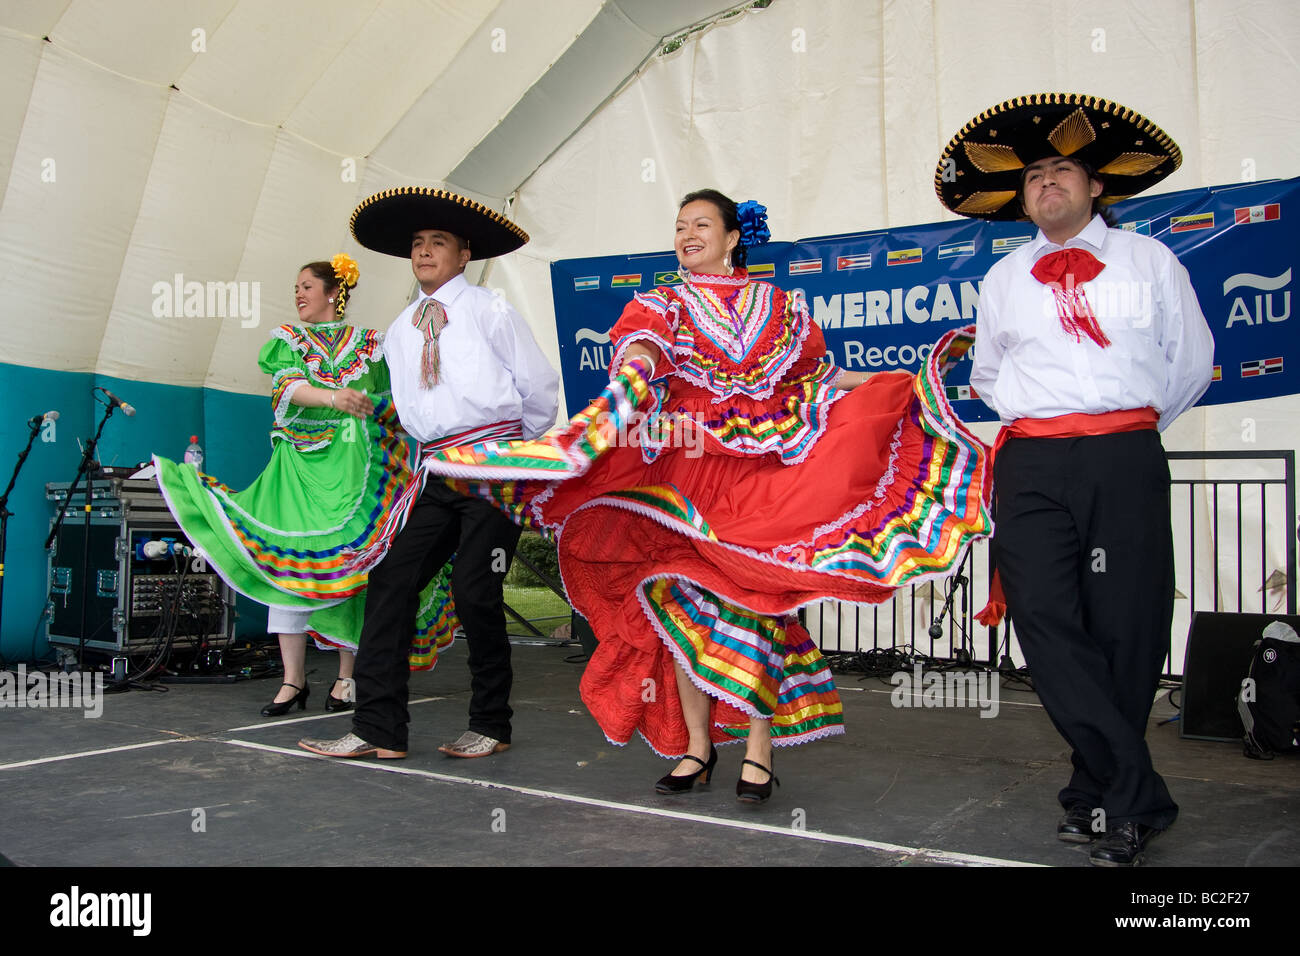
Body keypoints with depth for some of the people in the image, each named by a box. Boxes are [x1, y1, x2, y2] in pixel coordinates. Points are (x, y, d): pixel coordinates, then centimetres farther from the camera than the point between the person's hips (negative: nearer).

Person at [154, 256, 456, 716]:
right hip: (300, 464, 1)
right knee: (287, 563, -7)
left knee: (353, 562, -5)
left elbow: (391, 408, 13)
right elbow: (287, 386, -6)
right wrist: (334, 397, -24)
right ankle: (293, 681, -1)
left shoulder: (370, 344, 13)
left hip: (357, 467, -1)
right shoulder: (287, 339, 14)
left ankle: (346, 678, 4)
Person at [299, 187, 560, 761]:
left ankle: (491, 726, 9)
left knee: (475, 591, -9)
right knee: (390, 580, -6)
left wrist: (516, 451, 14)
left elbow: (541, 390, 6)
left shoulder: (491, 312, 4)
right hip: (435, 473, 5)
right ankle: (379, 730, -2)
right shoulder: (399, 331, 18)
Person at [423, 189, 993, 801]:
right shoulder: (660, 306, 13)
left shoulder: (780, 308, 16)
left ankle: (758, 749, 1)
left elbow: (816, 378, 17)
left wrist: (915, 376, 13)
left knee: (751, 596, -6)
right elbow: (637, 360, -7)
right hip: (683, 473, 0)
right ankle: (696, 744, 9)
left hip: (759, 472, 0)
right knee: (685, 601, -1)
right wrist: (630, 382, -30)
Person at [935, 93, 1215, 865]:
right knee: (1045, 617, -13)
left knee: (1127, 628, -4)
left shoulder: (1150, 260, 13)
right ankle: (1135, 798, -6)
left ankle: (1098, 793, 12)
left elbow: (1192, 360, 17)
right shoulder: (1004, 278, 18)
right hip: (1032, 465, 1)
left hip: (1126, 460, -1)